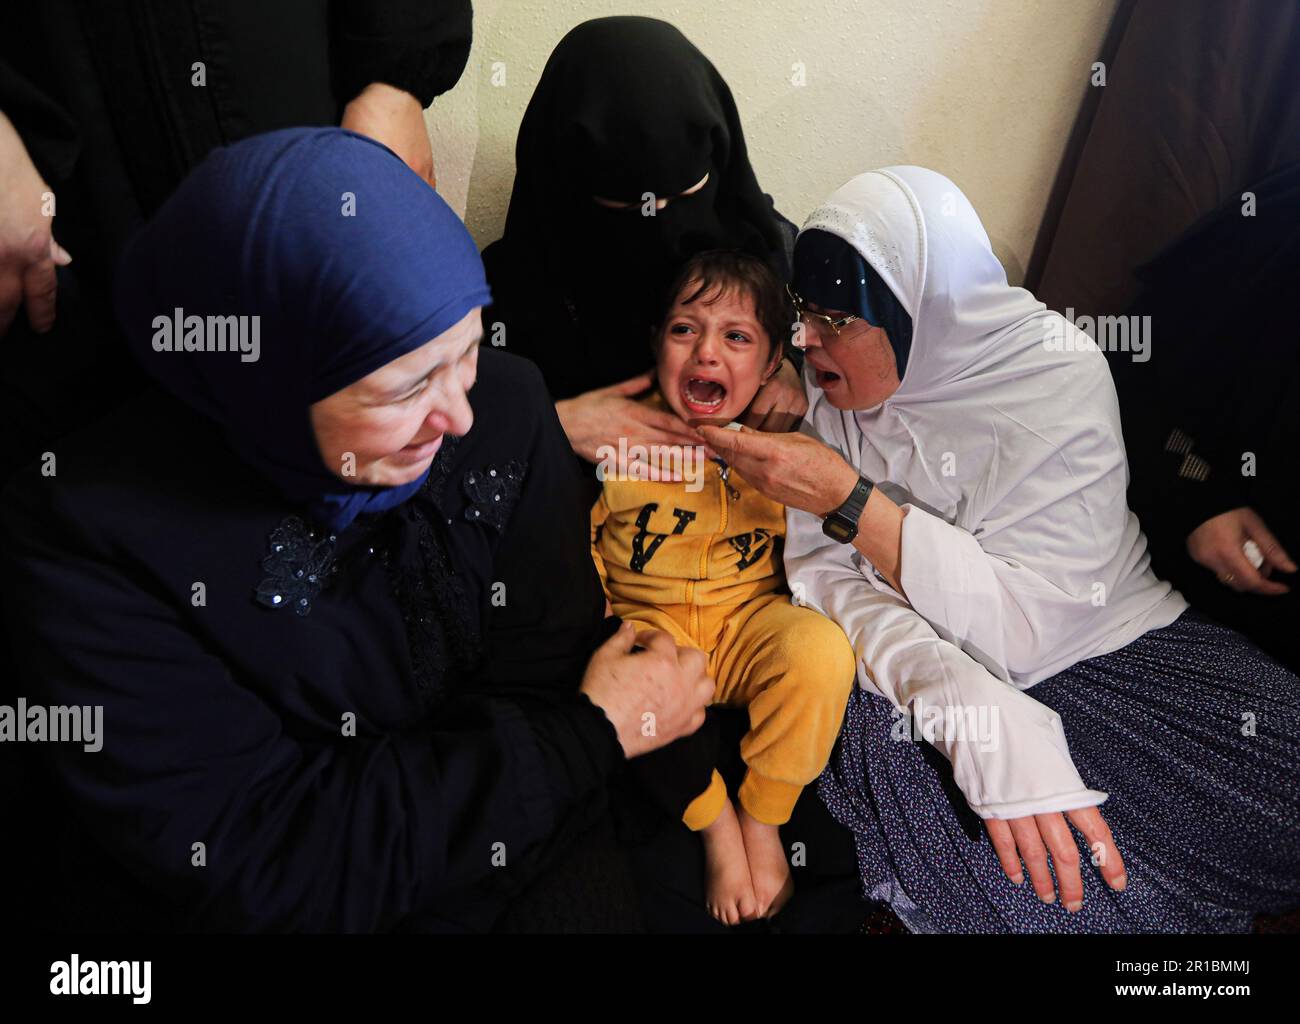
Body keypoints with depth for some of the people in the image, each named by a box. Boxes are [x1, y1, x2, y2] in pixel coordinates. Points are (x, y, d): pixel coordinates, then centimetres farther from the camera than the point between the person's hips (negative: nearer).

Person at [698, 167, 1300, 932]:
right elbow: (823, 576, -13)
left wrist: (850, 500, -27)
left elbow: (1022, 626, -22)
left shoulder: (1059, 378, -14)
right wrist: (965, 700, -31)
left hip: (1116, 648, -1)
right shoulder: (824, 386, -3)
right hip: (923, 676, 2)